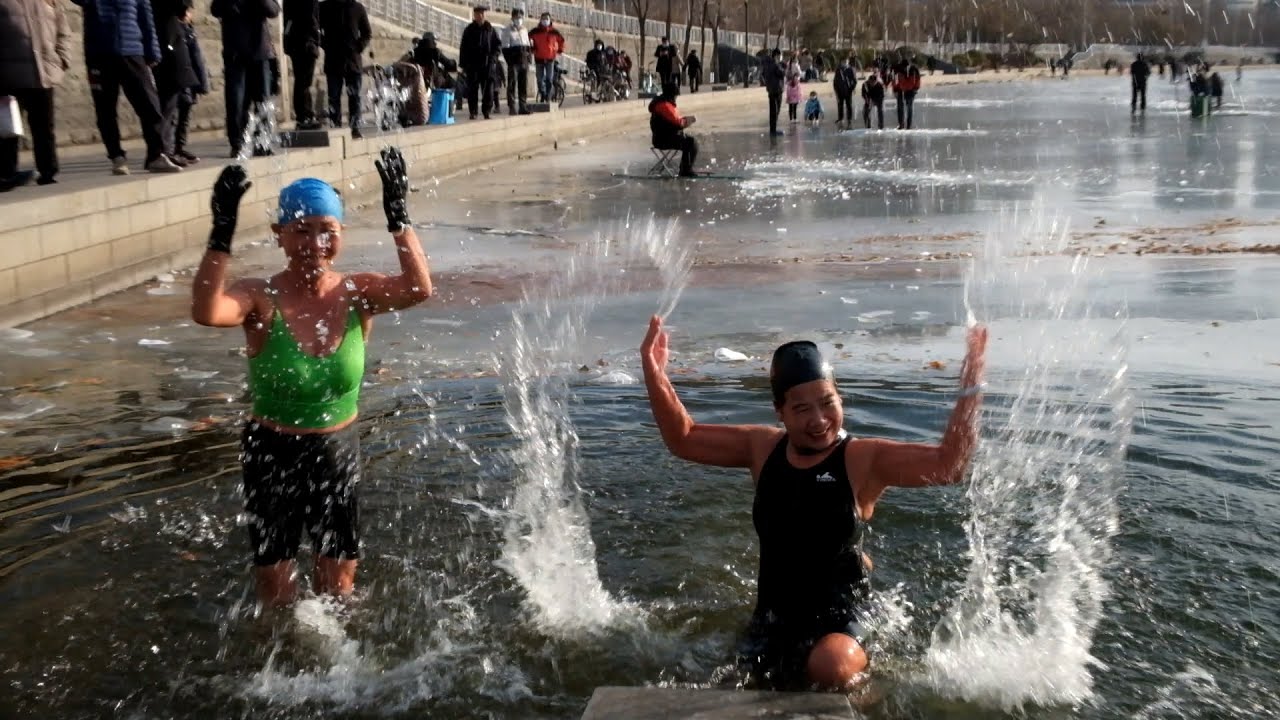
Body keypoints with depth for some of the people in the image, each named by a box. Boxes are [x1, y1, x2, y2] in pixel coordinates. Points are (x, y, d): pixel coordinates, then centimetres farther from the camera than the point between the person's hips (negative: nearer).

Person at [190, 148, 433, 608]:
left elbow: (418, 290, -28)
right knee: (276, 594, 11)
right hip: (273, 454, -2)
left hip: (339, 451, 2)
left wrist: (398, 216, -32)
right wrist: (222, 232, -43)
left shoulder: (357, 294, -9)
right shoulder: (261, 300, -16)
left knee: (339, 586, 16)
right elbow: (206, 312, -38)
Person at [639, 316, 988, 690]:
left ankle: (859, 658, 2)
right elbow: (683, 440, 5)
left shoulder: (864, 459, -16)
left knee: (831, 666, -34)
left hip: (838, 618, -5)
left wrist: (970, 388, -36)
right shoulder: (763, 448, -2)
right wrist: (654, 373, -7)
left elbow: (949, 465, -27)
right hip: (772, 617, 5)